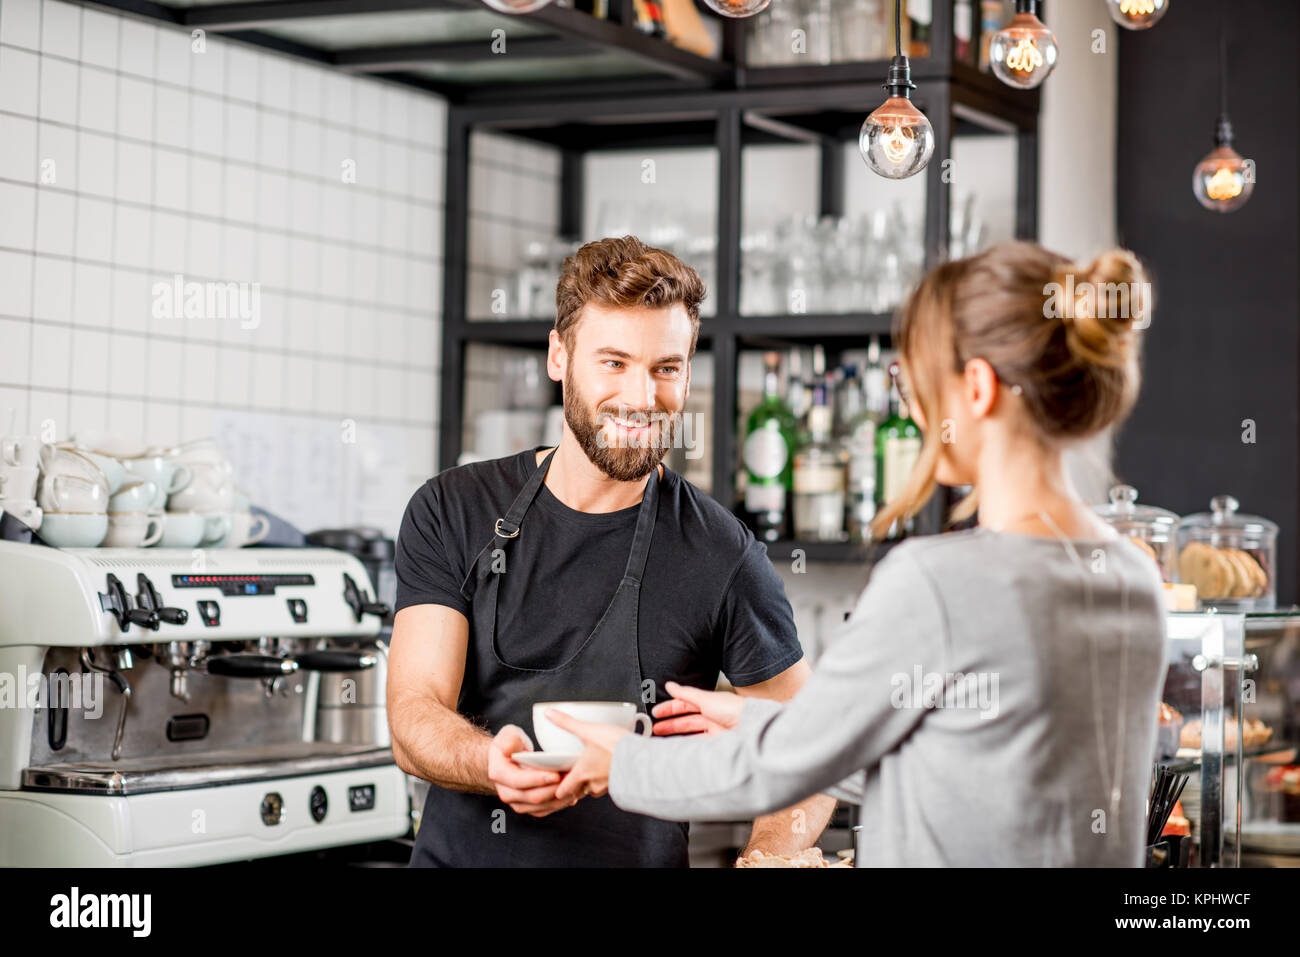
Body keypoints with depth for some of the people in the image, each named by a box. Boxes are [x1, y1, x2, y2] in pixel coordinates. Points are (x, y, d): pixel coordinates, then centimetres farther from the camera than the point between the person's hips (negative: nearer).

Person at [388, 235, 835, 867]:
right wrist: (492, 762, -24)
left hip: (636, 860, -2)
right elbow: (413, 718, -4)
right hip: (455, 857, 2)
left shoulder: (725, 559, -3)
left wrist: (765, 859, -14)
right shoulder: (451, 512, 4)